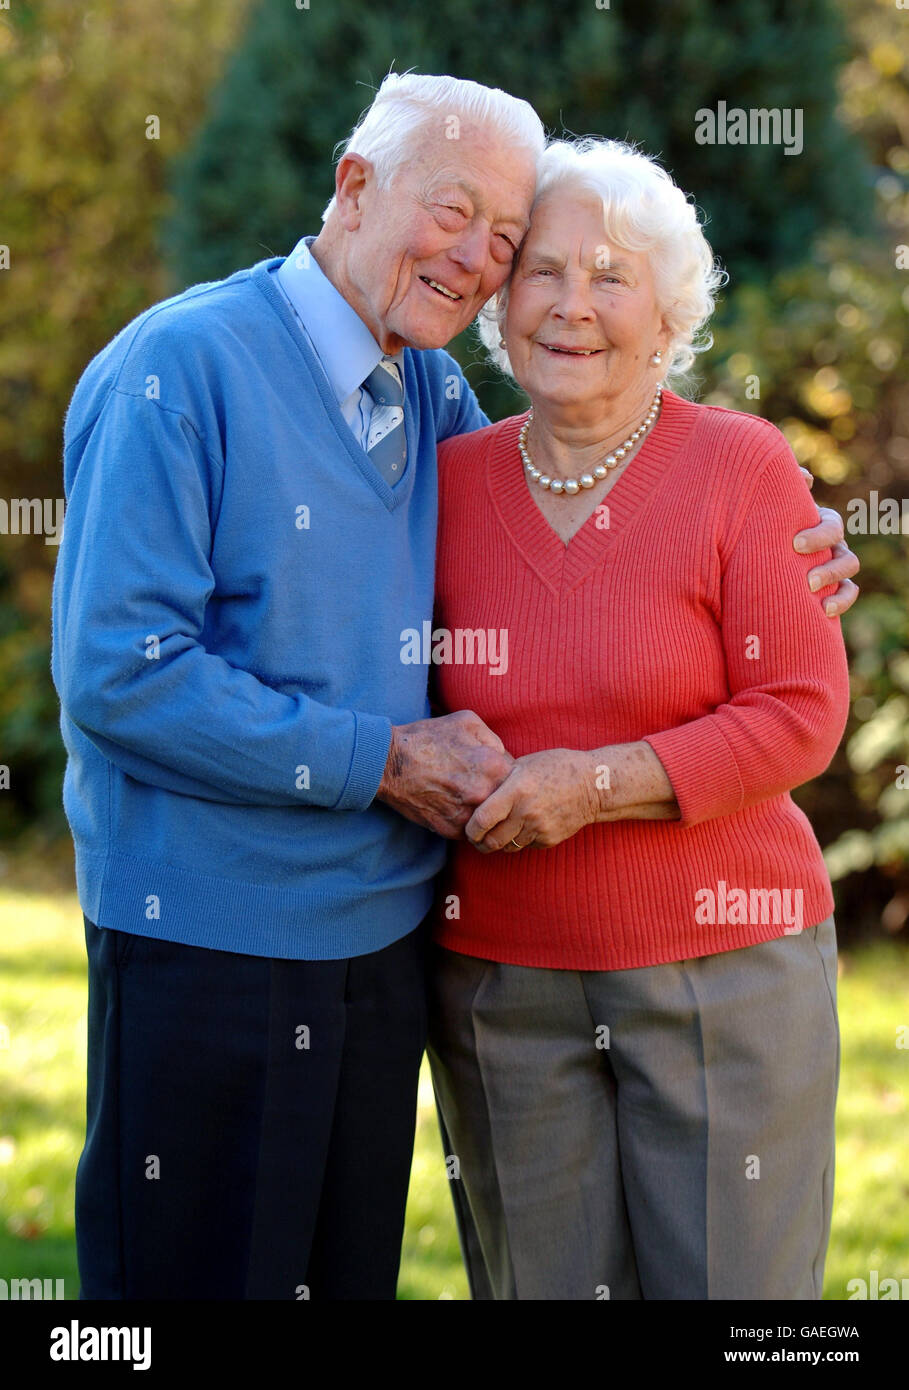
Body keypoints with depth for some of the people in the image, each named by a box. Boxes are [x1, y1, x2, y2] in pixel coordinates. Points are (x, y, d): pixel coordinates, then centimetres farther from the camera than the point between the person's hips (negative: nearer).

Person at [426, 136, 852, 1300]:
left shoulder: (741, 468, -5)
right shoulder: (450, 482, 6)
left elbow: (802, 713, -11)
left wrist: (598, 784, -19)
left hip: (721, 966, -3)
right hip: (501, 977, 3)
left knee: (734, 1280, 3)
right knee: (539, 1284, 10)